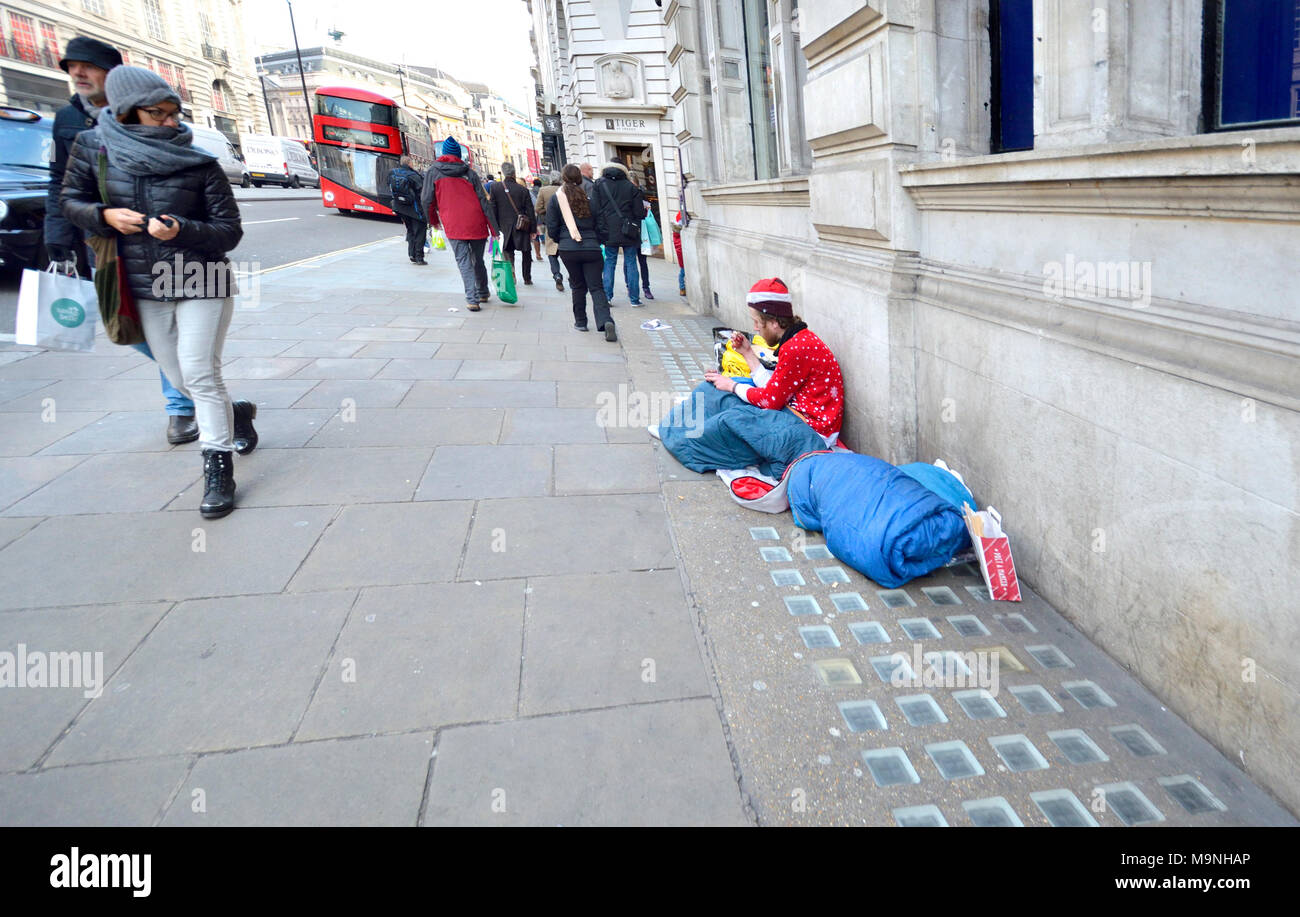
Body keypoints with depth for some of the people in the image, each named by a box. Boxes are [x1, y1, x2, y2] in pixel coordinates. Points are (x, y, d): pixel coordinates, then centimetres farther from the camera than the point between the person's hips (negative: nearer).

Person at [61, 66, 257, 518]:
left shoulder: (200, 164, -9)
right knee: (179, 376, 10)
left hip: (202, 282, -4)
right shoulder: (94, 148, -2)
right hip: (145, 287, 4)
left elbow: (230, 231, -7)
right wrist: (105, 215, -11)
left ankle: (218, 469, -7)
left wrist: (182, 231, -25)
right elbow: (71, 199, 10)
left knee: (199, 371, -12)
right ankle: (235, 413, 38)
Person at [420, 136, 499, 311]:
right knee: (478, 260, 17)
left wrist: (433, 221, 21)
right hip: (476, 224, 2)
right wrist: (494, 228, 5)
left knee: (464, 261, -2)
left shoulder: (433, 172, 6)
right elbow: (483, 201, 4)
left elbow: (426, 200, 3)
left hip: (453, 226, -2)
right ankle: (482, 293, 29)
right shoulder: (470, 172, 9)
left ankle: (472, 299, -16)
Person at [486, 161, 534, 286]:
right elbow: (530, 211, -2)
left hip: (505, 227, 0)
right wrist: (533, 229, 6)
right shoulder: (523, 189, -5)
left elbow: (492, 209, -3)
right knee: (526, 253, 14)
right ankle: (527, 278, 18)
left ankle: (510, 271, -16)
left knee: (508, 252, 10)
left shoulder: (495, 188, -4)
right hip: (522, 228, 0)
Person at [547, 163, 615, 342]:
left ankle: (580, 321, 22)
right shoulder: (588, 198, 7)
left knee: (578, 285, 16)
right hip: (591, 248, 0)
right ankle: (605, 321, -20)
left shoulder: (555, 199, 3)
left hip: (568, 249, 0)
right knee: (596, 287, -1)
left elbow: (552, 229, 1)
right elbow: (596, 224, 11)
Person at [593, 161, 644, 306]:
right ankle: (634, 298, 5)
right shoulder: (631, 186, 2)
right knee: (631, 262, 6)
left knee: (610, 262, 9)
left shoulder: (599, 185, 4)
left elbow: (595, 210, -2)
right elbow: (639, 212, -1)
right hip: (629, 232, 0)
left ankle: (607, 296, 3)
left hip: (609, 232, 1)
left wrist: (600, 231, 2)